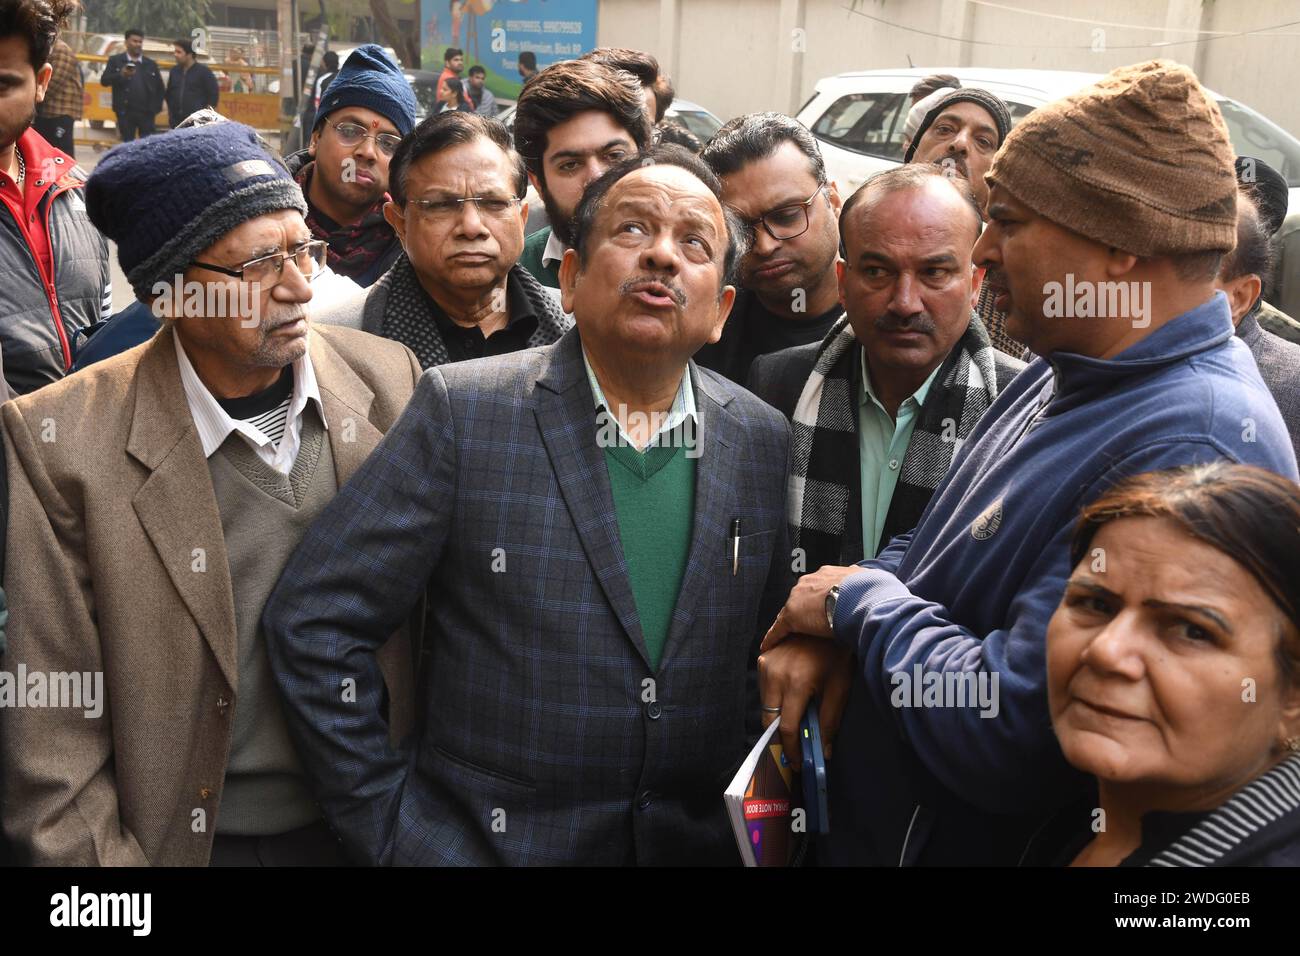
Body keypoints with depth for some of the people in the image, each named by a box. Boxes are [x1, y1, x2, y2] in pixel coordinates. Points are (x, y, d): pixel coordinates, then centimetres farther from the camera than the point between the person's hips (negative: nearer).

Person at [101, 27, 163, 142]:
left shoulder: (151, 64, 12)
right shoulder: (115, 61, 6)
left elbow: (159, 88, 13)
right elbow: (104, 80, -4)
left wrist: (156, 108, 2)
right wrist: (121, 75, -21)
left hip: (146, 113, 1)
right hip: (125, 112, -1)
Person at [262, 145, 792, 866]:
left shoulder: (765, 442, -2)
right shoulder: (463, 410, -12)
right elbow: (312, 622, -11)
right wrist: (386, 821, -11)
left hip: (701, 844, 3)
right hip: (485, 839, -3)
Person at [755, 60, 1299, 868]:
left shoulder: (1192, 451, -29)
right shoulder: (1070, 376, 1)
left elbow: (1008, 734, -31)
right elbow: (929, 552, 10)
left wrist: (859, 600, -16)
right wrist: (833, 626, -9)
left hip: (982, 842, -7)